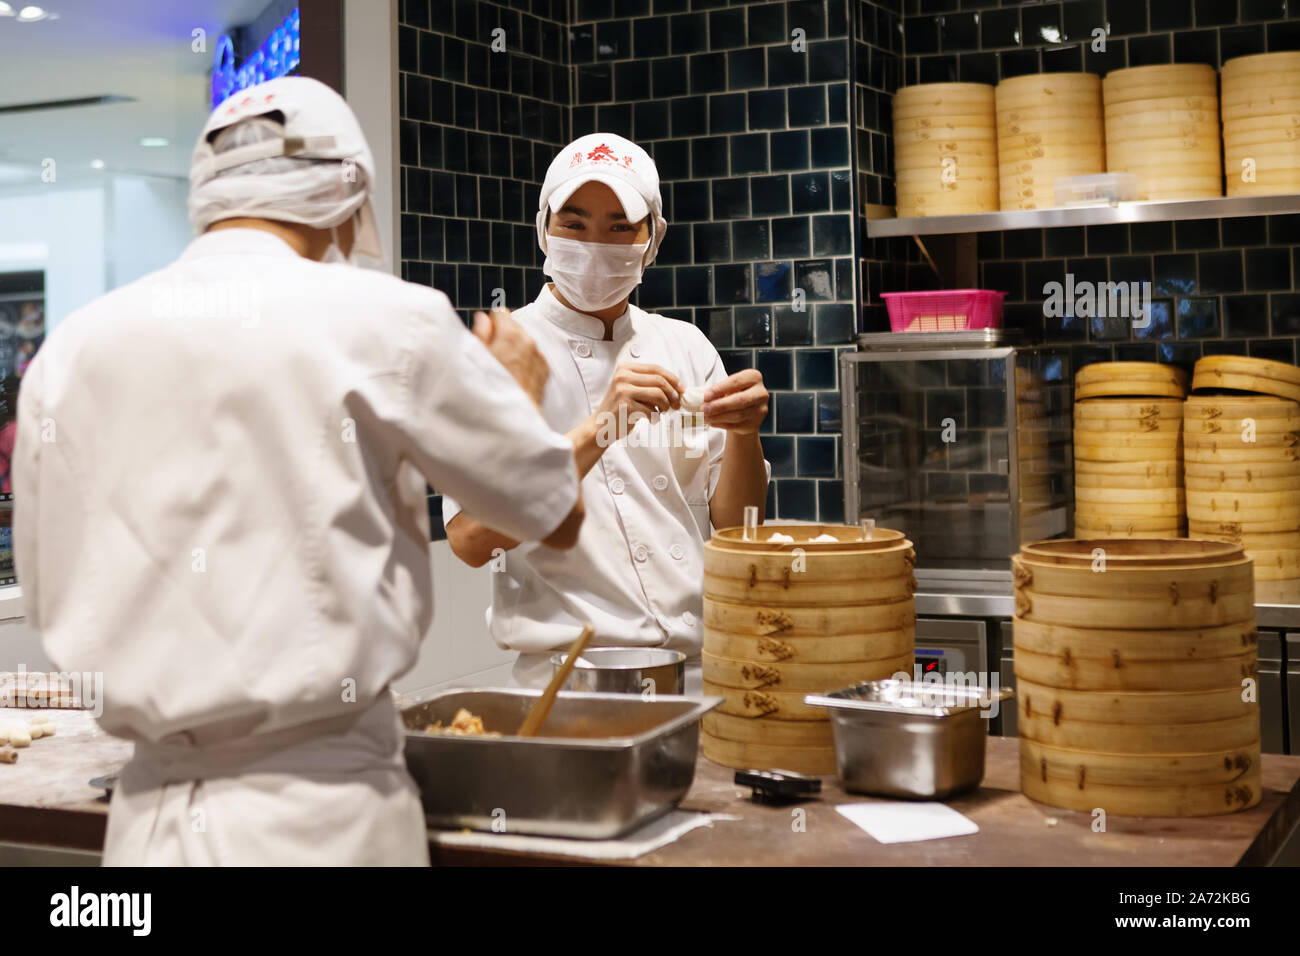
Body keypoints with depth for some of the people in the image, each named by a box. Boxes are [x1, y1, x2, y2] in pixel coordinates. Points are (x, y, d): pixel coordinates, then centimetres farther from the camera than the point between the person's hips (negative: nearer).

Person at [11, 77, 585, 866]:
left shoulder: (68, 349, 4)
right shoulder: (381, 320, -9)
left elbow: (50, 601, 12)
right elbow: (559, 517, 3)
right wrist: (520, 386, 21)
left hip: (147, 814, 4)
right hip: (318, 820, -4)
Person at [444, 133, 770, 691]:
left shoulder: (686, 347, 14)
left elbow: (734, 528, 12)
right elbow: (471, 538, -13)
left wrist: (743, 434, -6)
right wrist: (598, 431, -20)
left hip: (705, 669, 4)